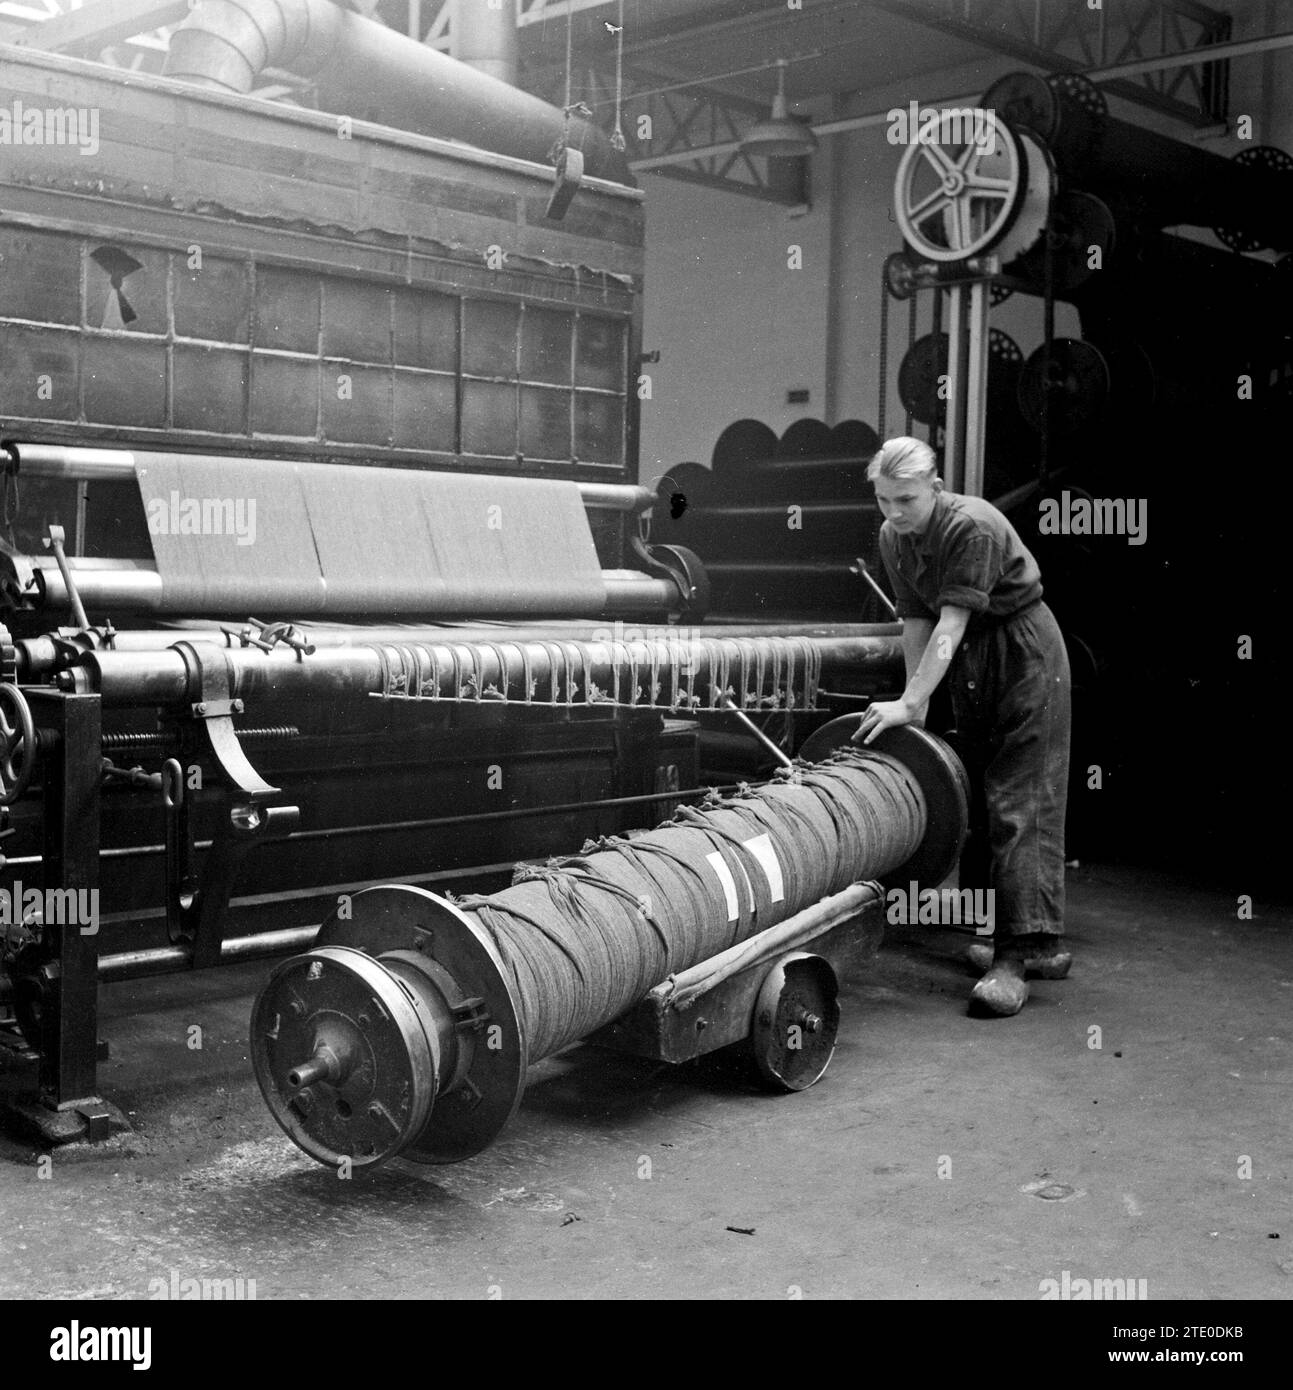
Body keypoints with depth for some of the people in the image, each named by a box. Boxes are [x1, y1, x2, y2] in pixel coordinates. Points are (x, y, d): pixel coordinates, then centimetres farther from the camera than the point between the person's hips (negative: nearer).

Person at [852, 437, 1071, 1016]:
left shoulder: (974, 527, -24)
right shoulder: (892, 538, 0)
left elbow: (951, 624, -29)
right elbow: (915, 621, 1)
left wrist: (908, 703, -32)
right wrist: (915, 708, -2)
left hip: (1024, 651, -8)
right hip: (969, 664, 8)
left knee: (1019, 802, -14)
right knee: (980, 798, 8)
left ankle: (1019, 954, -18)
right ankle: (1041, 945, 17)